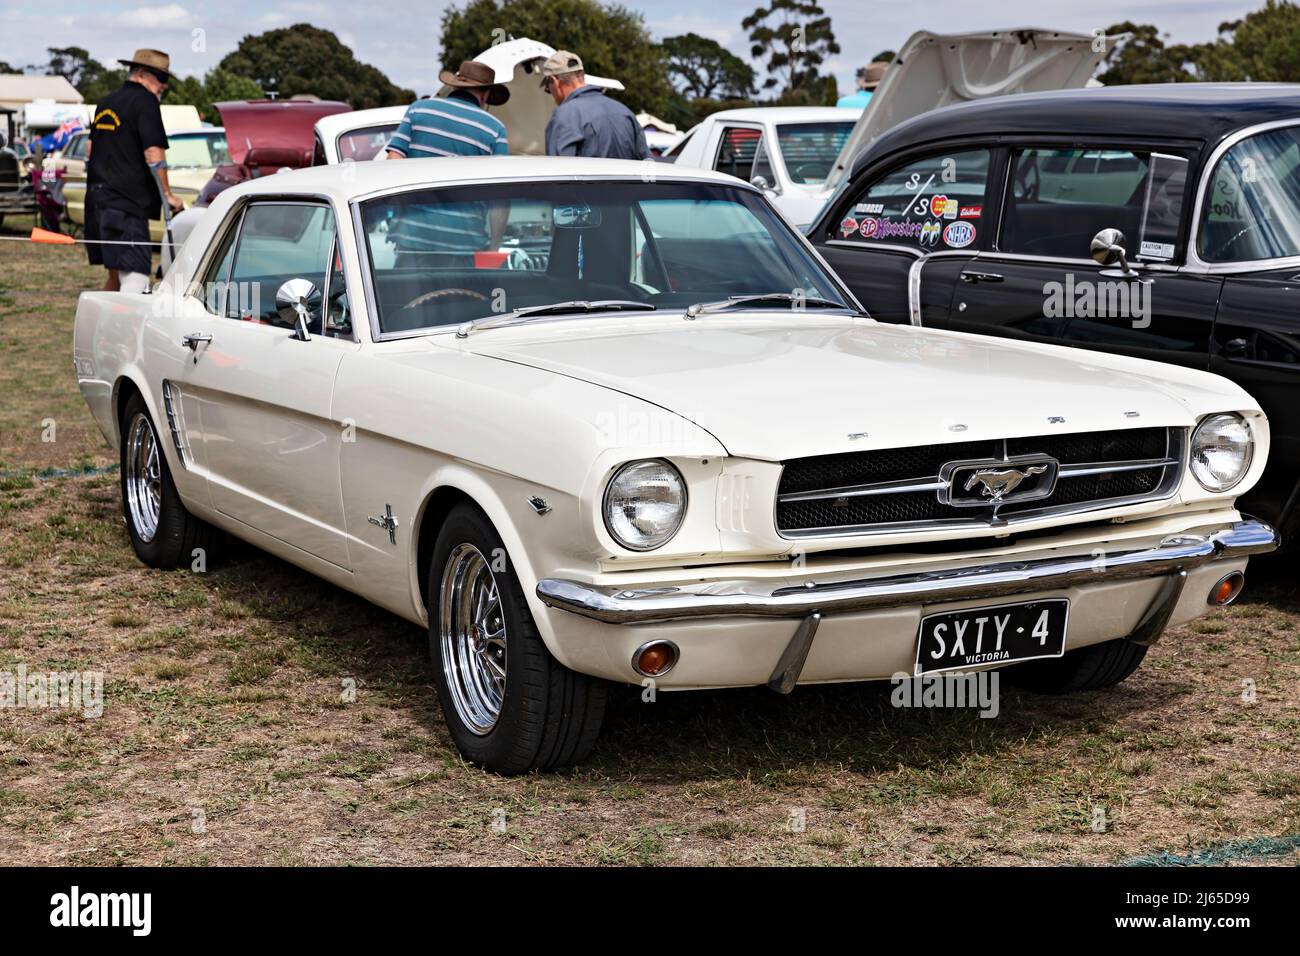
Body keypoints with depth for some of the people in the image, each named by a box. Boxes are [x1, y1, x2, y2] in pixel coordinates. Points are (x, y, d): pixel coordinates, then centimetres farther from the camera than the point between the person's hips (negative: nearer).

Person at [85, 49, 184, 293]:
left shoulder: (106, 102, 20)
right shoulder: (145, 101, -7)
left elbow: (90, 149, 26)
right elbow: (153, 153, -13)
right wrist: (168, 195, -6)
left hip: (97, 198, 9)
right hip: (127, 203, -9)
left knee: (116, 275, 15)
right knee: (135, 278, -14)